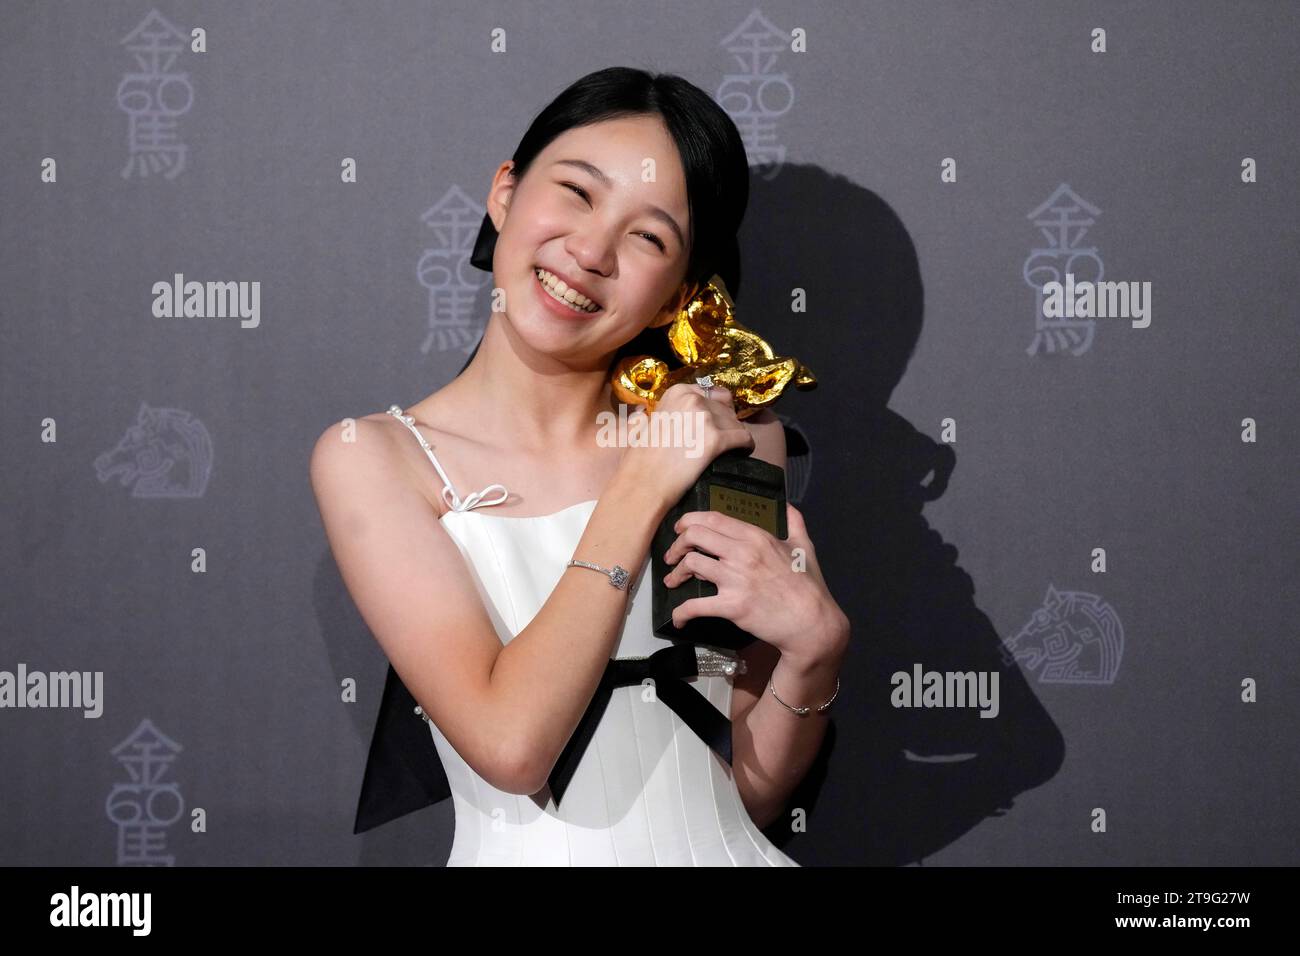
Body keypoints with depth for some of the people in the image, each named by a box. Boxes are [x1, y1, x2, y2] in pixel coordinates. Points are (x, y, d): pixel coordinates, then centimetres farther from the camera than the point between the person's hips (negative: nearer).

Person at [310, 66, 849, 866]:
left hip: (722, 849, 2)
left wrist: (815, 648, -10)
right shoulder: (371, 458, -2)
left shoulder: (733, 438, 4)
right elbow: (509, 744, -14)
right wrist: (640, 487, -11)